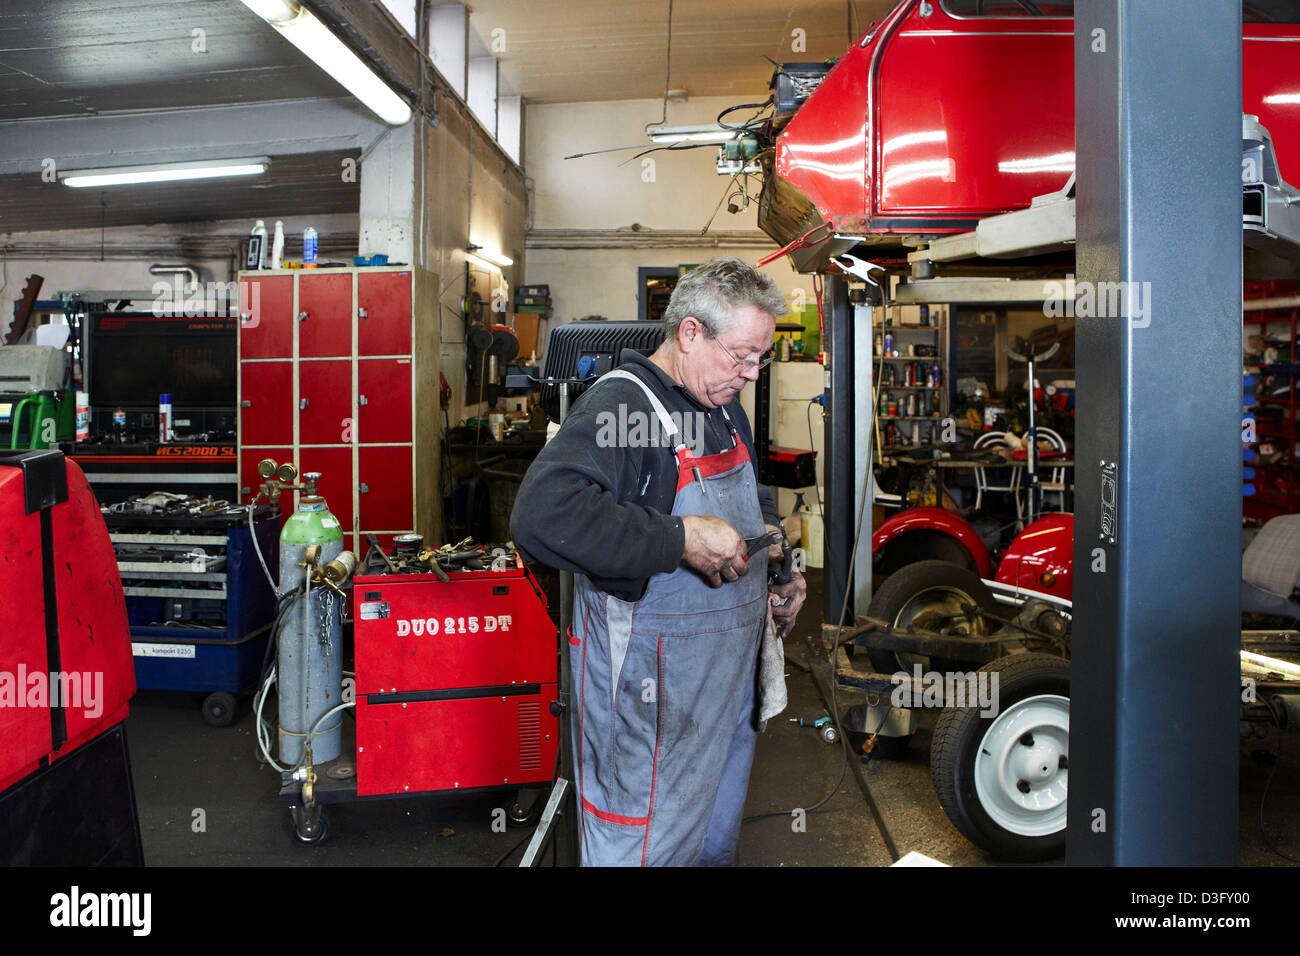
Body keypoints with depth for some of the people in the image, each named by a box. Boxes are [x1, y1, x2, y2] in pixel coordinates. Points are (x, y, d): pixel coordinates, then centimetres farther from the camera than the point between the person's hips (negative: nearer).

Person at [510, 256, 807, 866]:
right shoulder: (619, 403, -21)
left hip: (732, 674, 9)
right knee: (648, 847, 4)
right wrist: (680, 538, -35)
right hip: (654, 694, -9)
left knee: (719, 838, 23)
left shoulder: (725, 407, 10)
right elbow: (542, 514, -38)